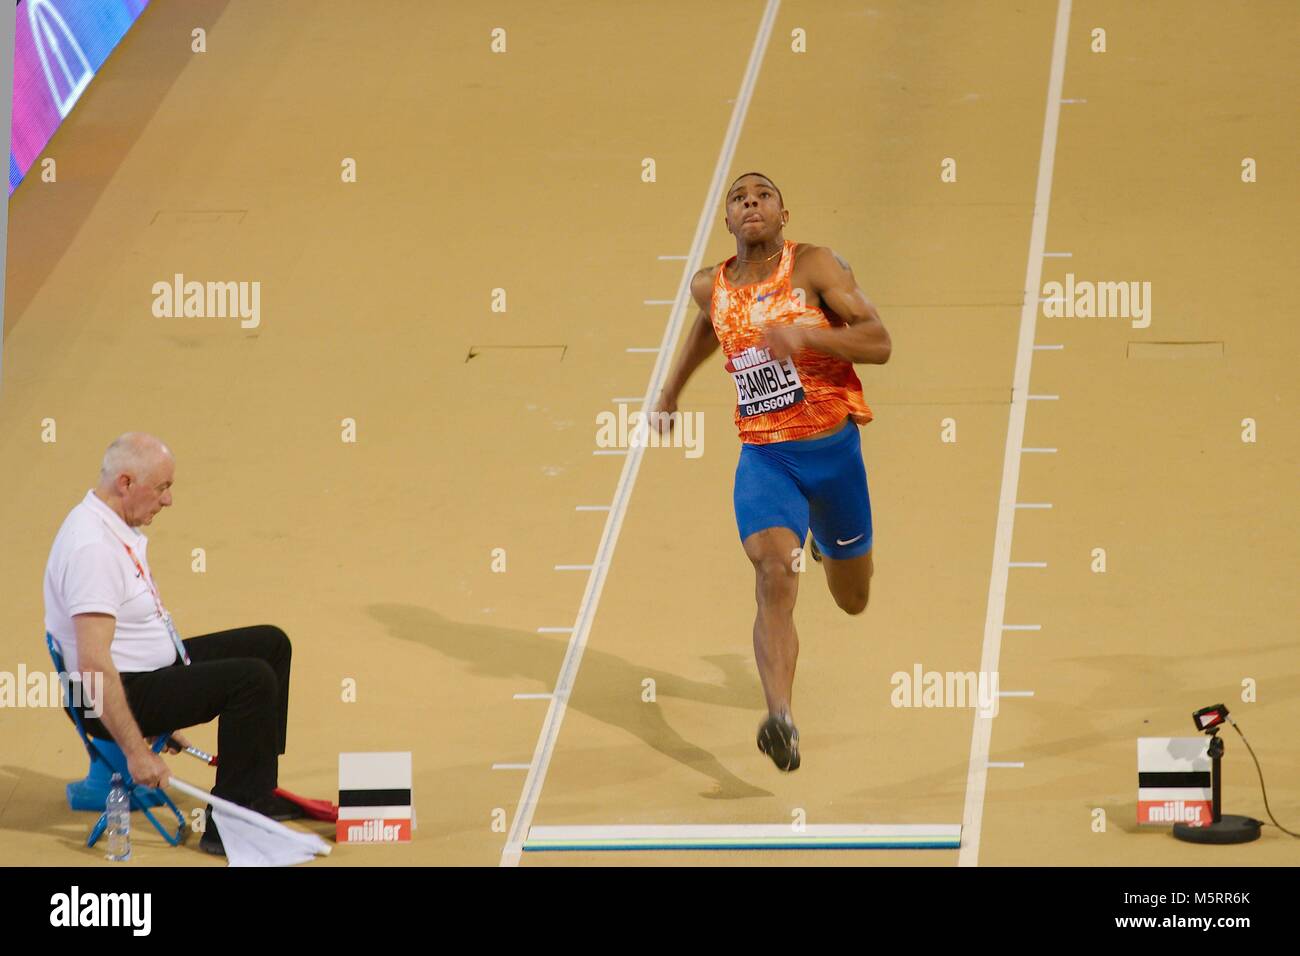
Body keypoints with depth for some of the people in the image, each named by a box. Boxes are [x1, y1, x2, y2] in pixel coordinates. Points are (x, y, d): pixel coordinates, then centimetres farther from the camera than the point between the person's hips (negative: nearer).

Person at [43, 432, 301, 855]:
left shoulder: (119, 529, 9)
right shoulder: (92, 547, -25)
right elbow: (94, 664, -31)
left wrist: (165, 719, 23)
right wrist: (136, 752, -31)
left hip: (152, 668, 11)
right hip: (120, 694, -11)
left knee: (270, 644, 16)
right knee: (253, 678, -24)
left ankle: (258, 794, 21)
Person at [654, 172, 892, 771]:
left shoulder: (814, 266, -9)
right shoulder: (710, 287, 4)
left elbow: (879, 344, -16)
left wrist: (808, 334, -31)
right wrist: (670, 391, 37)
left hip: (833, 448, -1)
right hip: (763, 456, 1)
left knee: (853, 600, 18)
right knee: (774, 573, -25)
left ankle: (827, 547, 57)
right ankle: (781, 721, -38)